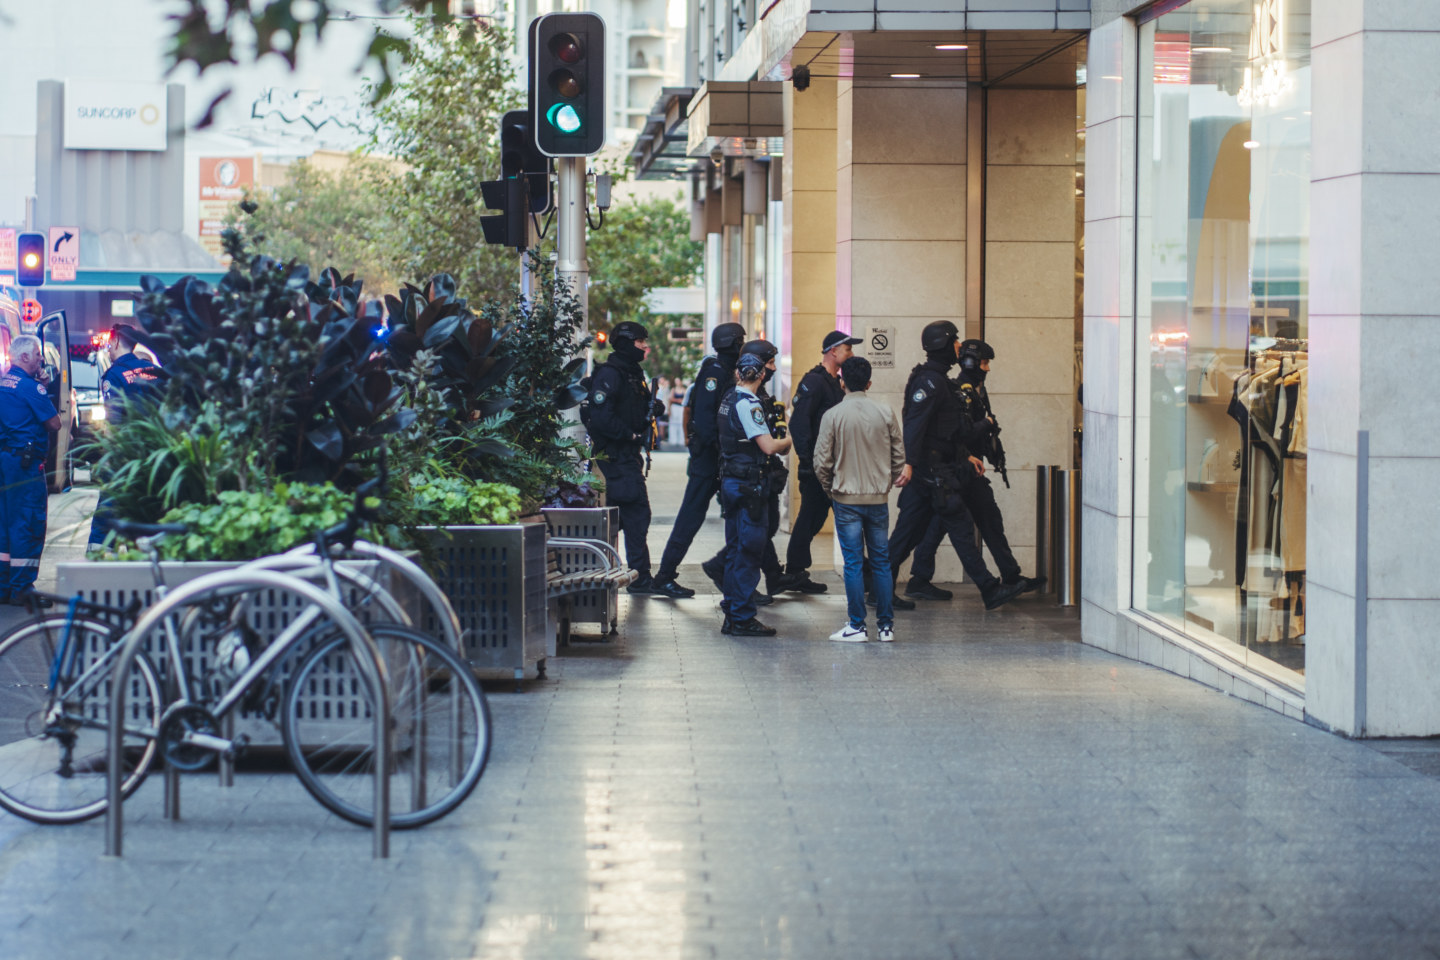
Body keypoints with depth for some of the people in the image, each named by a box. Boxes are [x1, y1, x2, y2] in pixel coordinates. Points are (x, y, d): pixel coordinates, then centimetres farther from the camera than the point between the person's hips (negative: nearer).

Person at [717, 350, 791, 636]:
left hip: (731, 481, 9)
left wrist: (777, 443, 14)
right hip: (749, 483, -9)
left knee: (735, 549, 14)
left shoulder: (729, 399, 11)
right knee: (749, 551, -5)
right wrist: (788, 441, -2)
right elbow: (768, 446, -22)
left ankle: (732, 613, 19)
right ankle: (742, 619, -3)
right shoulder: (748, 404, -17)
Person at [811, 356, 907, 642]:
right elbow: (899, 456, 5)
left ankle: (857, 626, 1)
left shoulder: (833, 415, -8)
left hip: (847, 498, -2)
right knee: (881, 562, 9)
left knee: (854, 563, 1)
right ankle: (885, 626, 10)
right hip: (879, 499, 2)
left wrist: (829, 489, 11)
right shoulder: (885, 414, -1)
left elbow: (821, 461, -6)